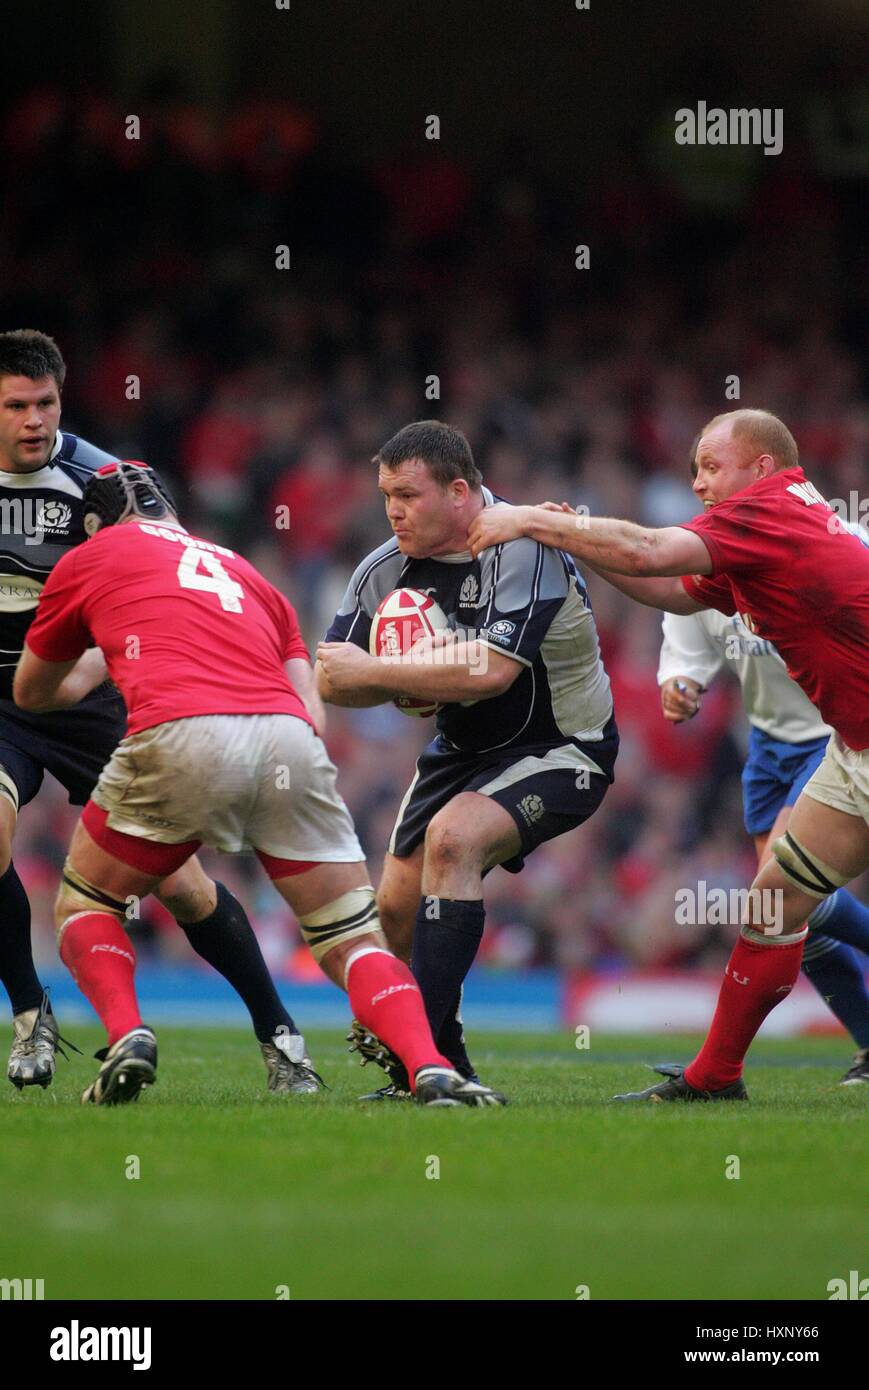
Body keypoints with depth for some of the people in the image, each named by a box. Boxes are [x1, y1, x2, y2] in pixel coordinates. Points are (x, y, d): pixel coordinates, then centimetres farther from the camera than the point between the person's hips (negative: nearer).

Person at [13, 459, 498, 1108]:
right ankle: (429, 1067, -14)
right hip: (288, 739, 3)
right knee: (356, 939, 10)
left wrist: (93, 663, 61)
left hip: (180, 737, -3)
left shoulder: (87, 562, 26)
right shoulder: (244, 572, 35)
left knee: (84, 907, 20)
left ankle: (127, 1035, -4)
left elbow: (31, 693, 41)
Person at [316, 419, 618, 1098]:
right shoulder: (387, 569, -5)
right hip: (463, 750, 8)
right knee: (398, 908, 2)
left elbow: (491, 670, -37)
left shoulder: (524, 548, -26)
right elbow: (329, 679, -6)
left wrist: (373, 671, -29)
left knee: (453, 837, -30)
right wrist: (413, 676, -26)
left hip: (561, 747, -8)